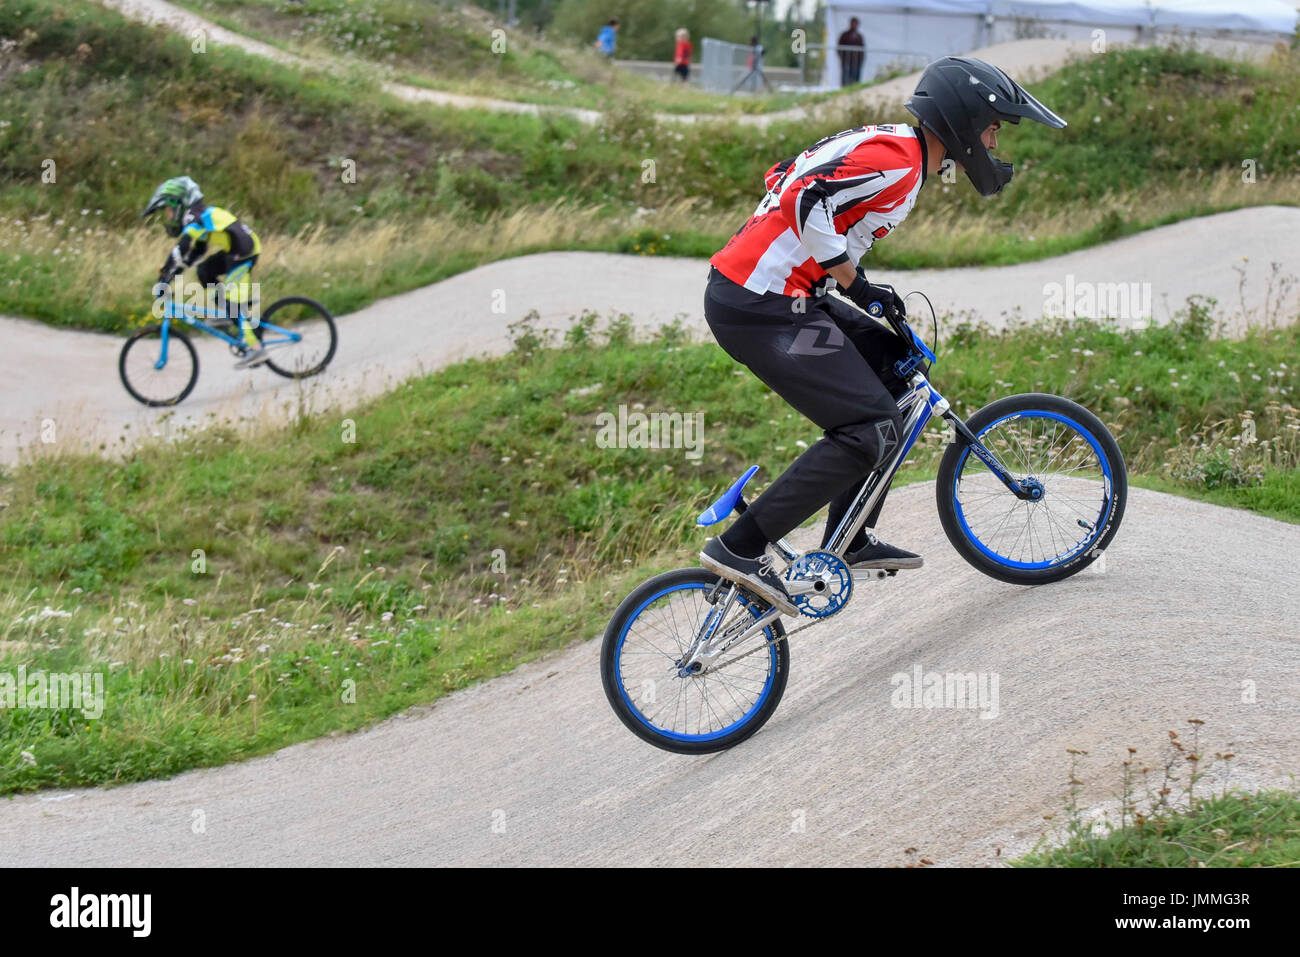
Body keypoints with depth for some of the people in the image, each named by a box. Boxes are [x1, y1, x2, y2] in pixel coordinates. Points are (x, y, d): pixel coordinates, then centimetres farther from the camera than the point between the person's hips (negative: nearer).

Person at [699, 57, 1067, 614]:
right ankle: (740, 548, -10)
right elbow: (806, 202, -25)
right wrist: (854, 283, -14)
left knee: (893, 367, 18)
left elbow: (784, 179, 23)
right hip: (764, 307, -11)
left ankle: (851, 542, 19)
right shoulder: (898, 160, -14)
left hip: (758, 292, 11)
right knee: (871, 428, -11)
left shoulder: (884, 144, 17)